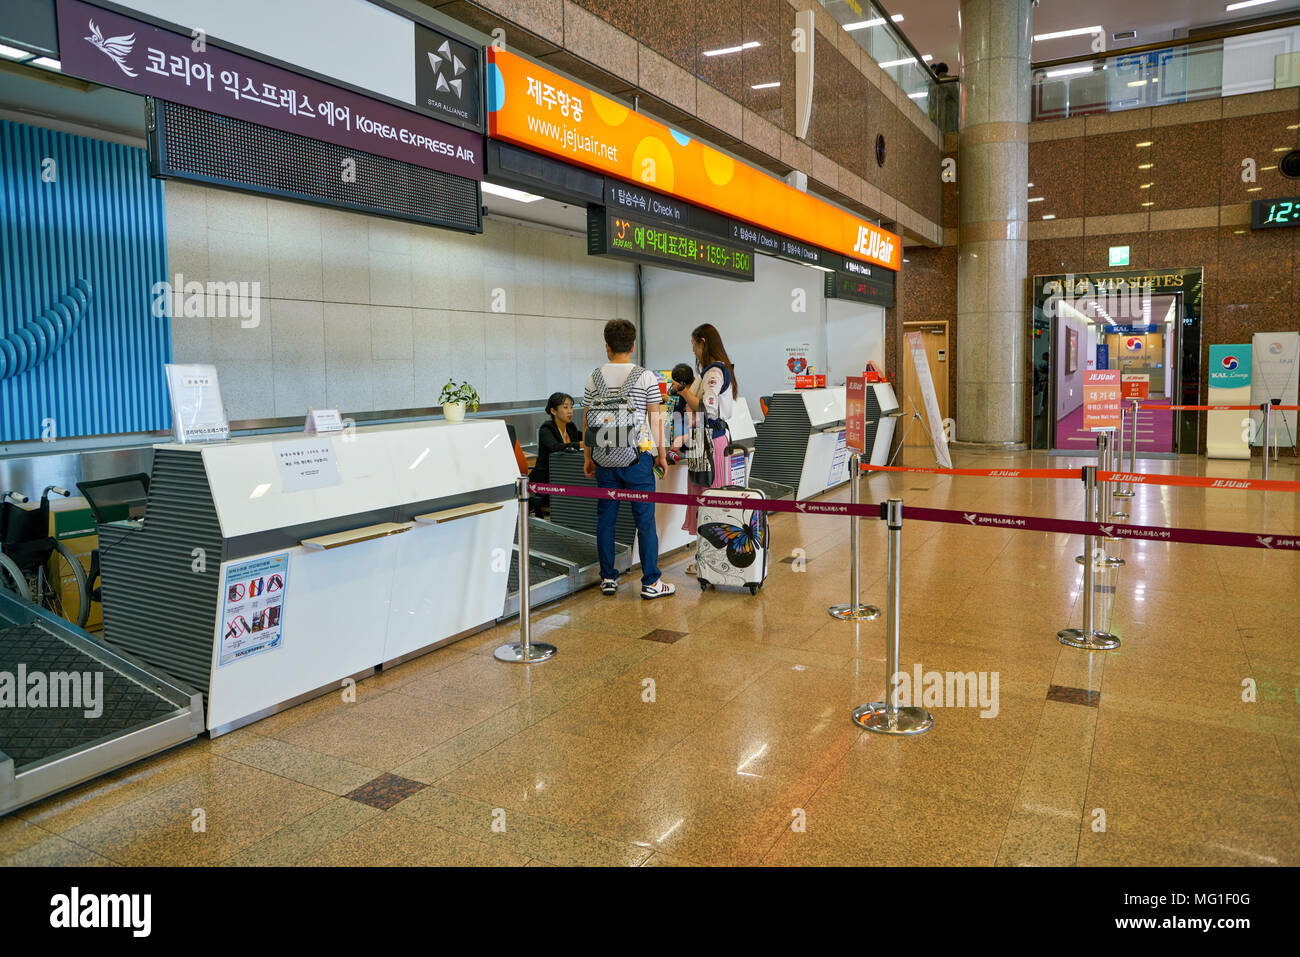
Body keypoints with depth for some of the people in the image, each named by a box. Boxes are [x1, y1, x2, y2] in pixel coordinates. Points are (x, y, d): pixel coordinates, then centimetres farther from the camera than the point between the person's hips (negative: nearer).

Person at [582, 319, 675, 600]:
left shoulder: (594, 377, 4)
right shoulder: (646, 377, -4)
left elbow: (587, 419, 7)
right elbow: (655, 419, -2)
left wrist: (588, 457, 14)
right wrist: (661, 454, 7)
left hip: (604, 459, 3)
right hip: (637, 458, -3)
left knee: (605, 518, 11)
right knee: (645, 519, 2)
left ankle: (608, 579, 18)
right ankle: (650, 582, 6)